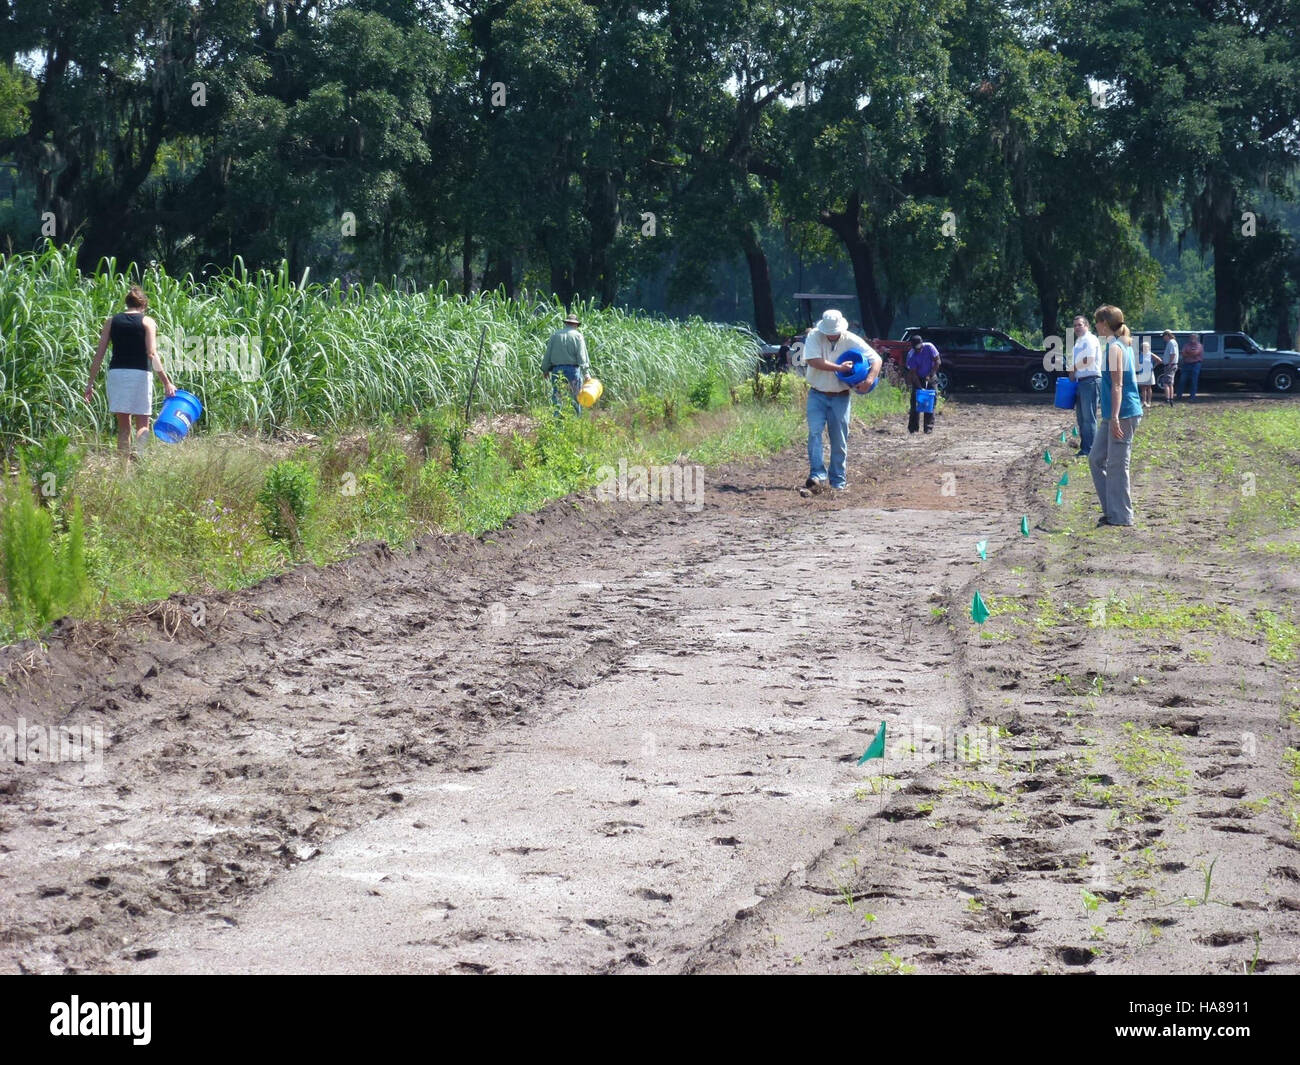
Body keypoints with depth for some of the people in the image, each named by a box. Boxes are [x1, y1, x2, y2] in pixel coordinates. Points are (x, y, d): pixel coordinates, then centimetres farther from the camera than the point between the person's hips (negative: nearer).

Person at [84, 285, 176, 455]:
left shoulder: (111, 321, 11)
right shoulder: (147, 322, 2)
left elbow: (99, 354, 7)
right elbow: (152, 354, -8)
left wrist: (90, 382, 10)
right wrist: (166, 382, -8)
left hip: (115, 374, 3)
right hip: (139, 375, -3)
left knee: (124, 426, 12)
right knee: (143, 425, 3)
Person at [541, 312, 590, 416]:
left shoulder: (555, 335, 9)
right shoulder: (577, 336, -1)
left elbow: (548, 354, 9)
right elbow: (582, 357, -8)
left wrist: (545, 369, 18)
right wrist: (586, 373, -10)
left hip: (556, 370, 2)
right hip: (573, 369, -2)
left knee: (556, 397, 6)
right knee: (575, 398, 3)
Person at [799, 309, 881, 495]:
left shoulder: (852, 341, -4)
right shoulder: (814, 337, -8)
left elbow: (876, 359, -3)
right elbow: (813, 361, -22)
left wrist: (870, 380, -21)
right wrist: (839, 368, -22)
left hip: (840, 397, 1)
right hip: (817, 395, -1)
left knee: (839, 440, 4)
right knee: (815, 433, -15)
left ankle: (838, 481, 14)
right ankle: (817, 478, -21)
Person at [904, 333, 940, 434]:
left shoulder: (929, 347, -18)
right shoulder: (911, 355, -20)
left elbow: (937, 361, -12)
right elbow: (913, 373, -21)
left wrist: (931, 375, -21)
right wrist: (920, 387, -28)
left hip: (930, 378, 1)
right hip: (918, 379, -1)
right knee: (915, 402, -6)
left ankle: (929, 427, -5)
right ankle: (913, 427, 0)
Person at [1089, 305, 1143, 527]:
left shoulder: (1114, 348, -14)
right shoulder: (1124, 345, 16)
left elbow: (1117, 385, -20)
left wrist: (1115, 418, -24)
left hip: (1123, 414, -10)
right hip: (1112, 414, 10)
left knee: (1117, 465, -4)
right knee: (1096, 459, 14)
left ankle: (1121, 516, 2)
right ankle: (1111, 511, 17)